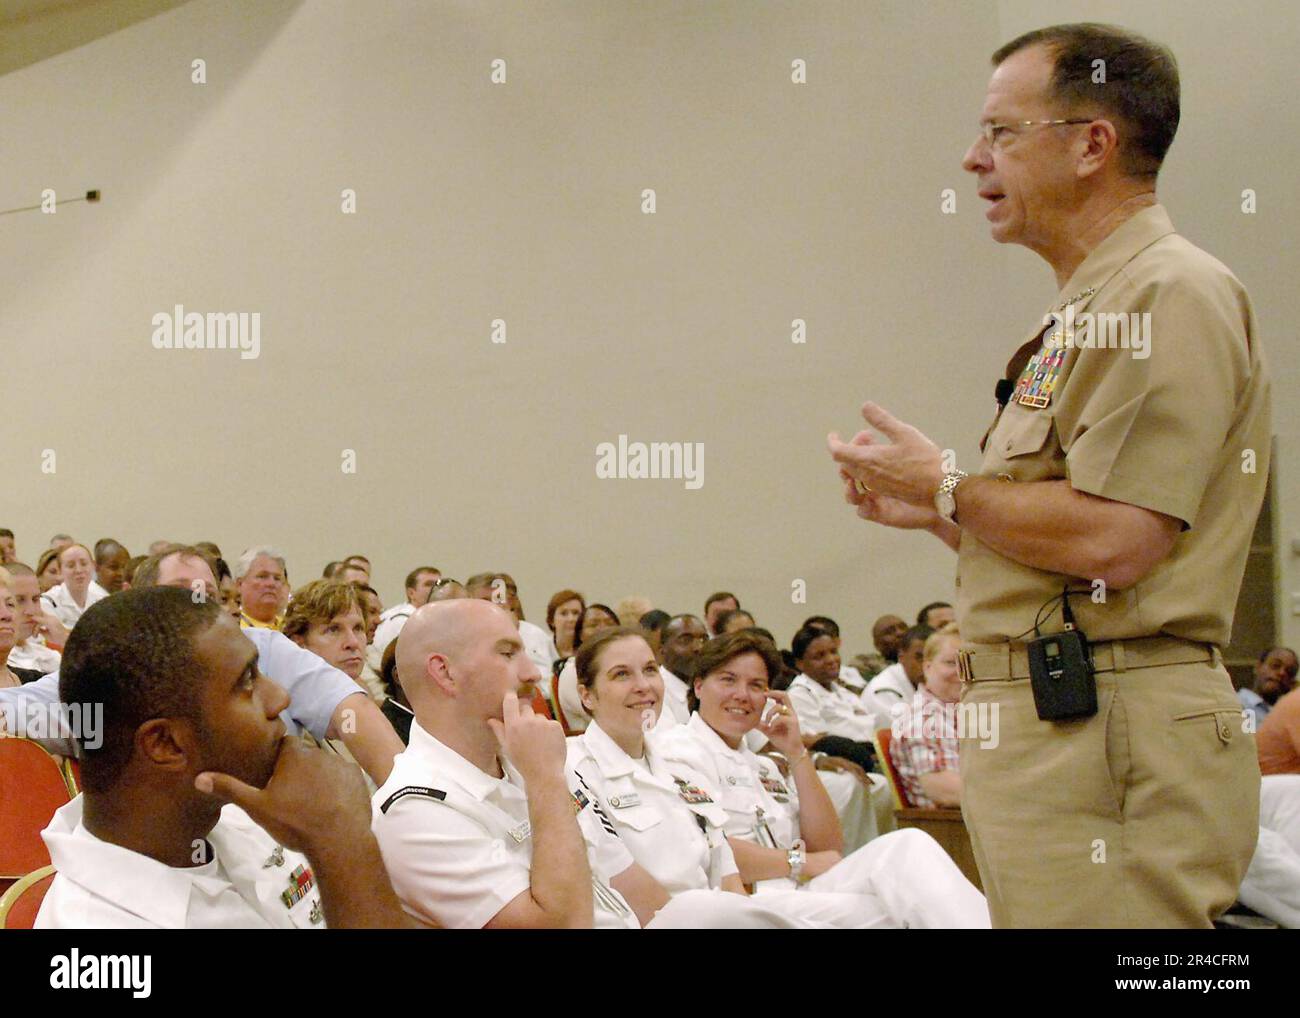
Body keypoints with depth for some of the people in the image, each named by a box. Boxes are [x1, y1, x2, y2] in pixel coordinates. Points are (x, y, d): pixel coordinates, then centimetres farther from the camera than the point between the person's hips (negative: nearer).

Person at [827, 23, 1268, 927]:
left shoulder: (1168, 293, -11)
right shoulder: (1085, 312, 22)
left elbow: (1112, 540, -22)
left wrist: (944, 487, -8)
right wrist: (936, 513, 14)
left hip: (1109, 740, -10)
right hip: (1042, 727, 10)